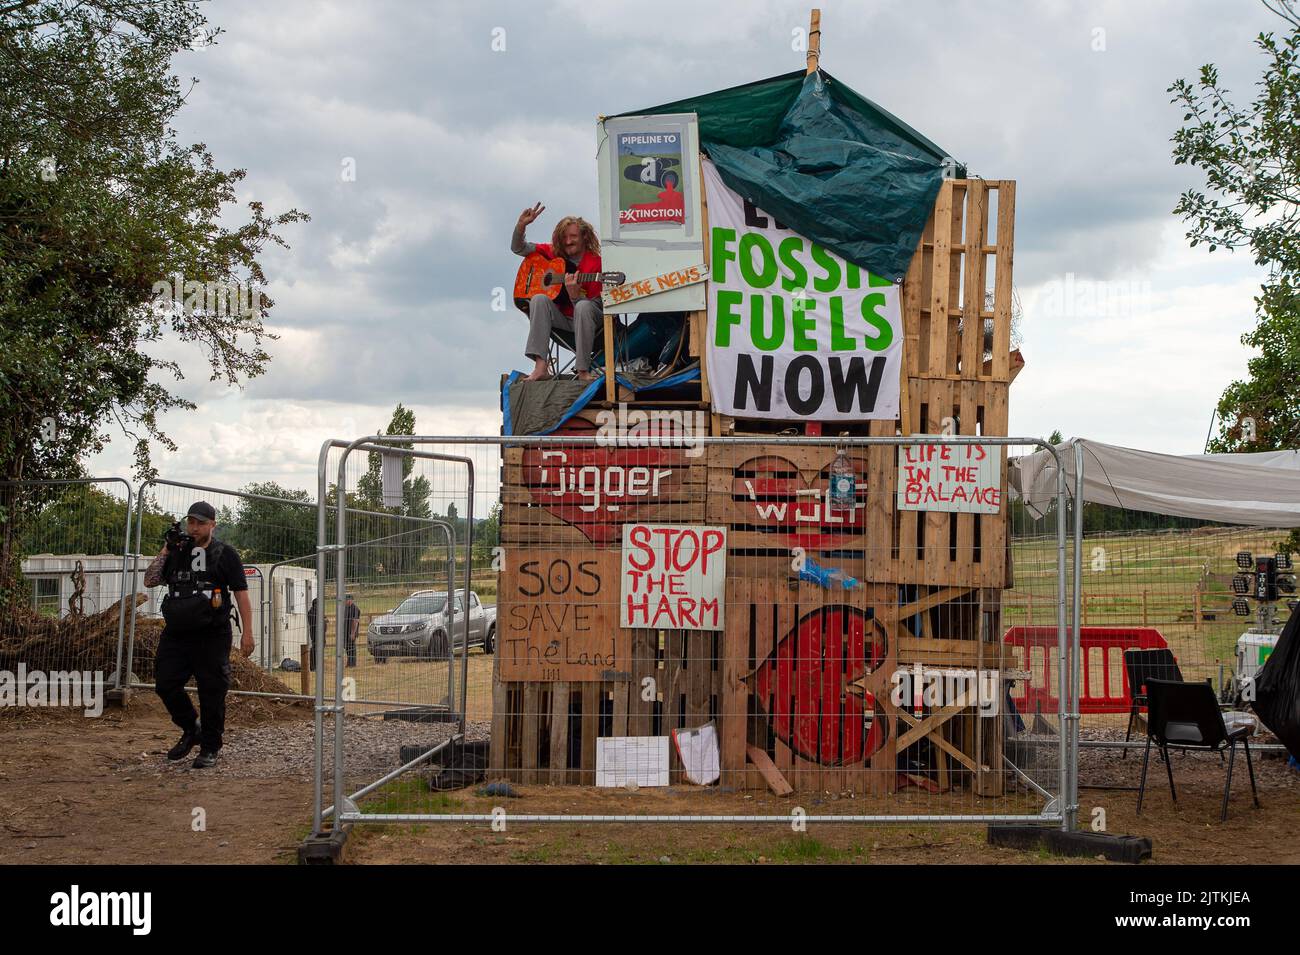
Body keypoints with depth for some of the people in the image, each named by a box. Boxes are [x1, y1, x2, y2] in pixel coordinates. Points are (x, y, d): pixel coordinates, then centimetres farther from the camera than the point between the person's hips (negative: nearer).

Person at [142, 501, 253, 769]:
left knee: (212, 691, -2)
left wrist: (247, 632, -9)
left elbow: (241, 593, -1)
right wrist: (165, 550, 0)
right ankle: (191, 730, 23)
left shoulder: (225, 554, 2)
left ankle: (210, 747, 9)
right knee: (165, 684, 2)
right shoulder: (177, 553, 15)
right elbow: (150, 581, 9)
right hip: (176, 634, 5)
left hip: (212, 635, -5)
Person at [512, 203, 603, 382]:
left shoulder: (595, 262, -12)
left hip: (586, 320, -4)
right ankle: (540, 367, -38)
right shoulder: (554, 252, 2)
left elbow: (592, 303, -15)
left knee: (583, 307, -37)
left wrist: (574, 295, -35)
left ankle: (583, 371, -37)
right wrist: (521, 226, -13)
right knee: (539, 299, -26)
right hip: (560, 317, 4)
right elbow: (518, 248, 5)